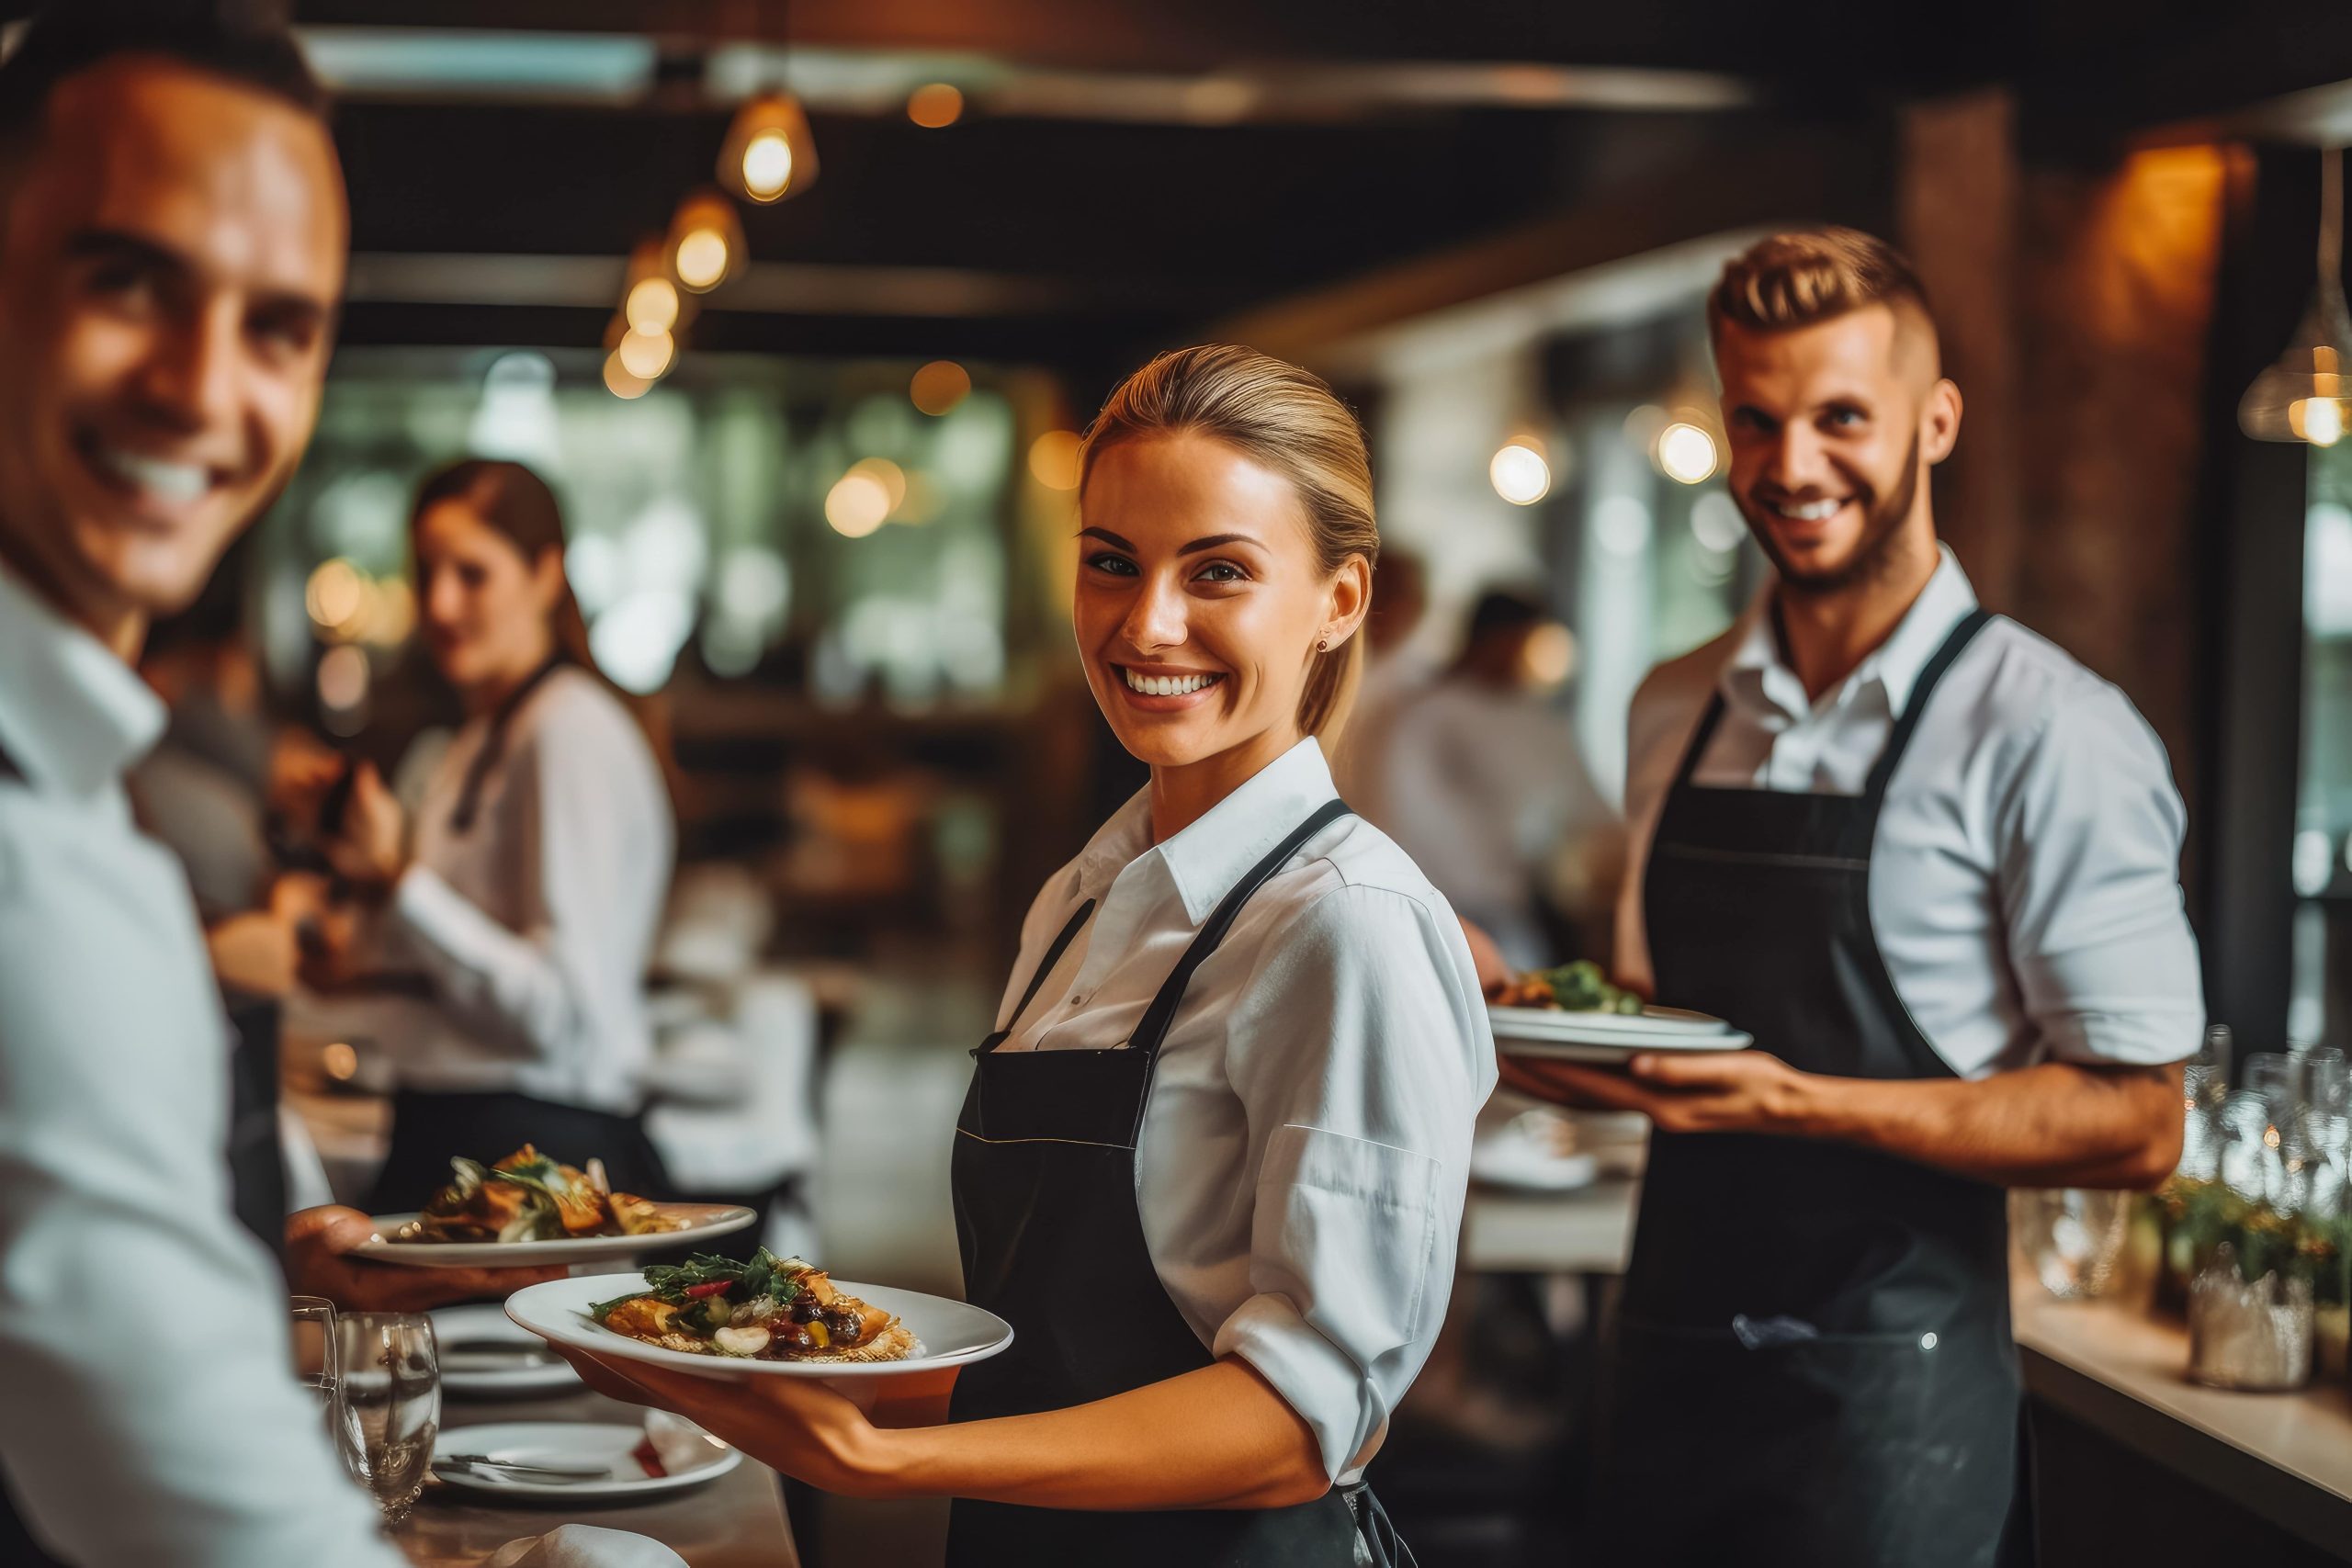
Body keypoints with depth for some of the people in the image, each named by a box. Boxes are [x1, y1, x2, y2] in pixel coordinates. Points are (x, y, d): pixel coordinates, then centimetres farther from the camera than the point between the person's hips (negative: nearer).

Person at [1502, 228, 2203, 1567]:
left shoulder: (2047, 732, -11)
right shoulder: (1675, 713, 8)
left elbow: (2135, 1125, -13)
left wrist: (1793, 1102, -21)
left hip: (1894, 1398, -5)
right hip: (1672, 1369, 6)